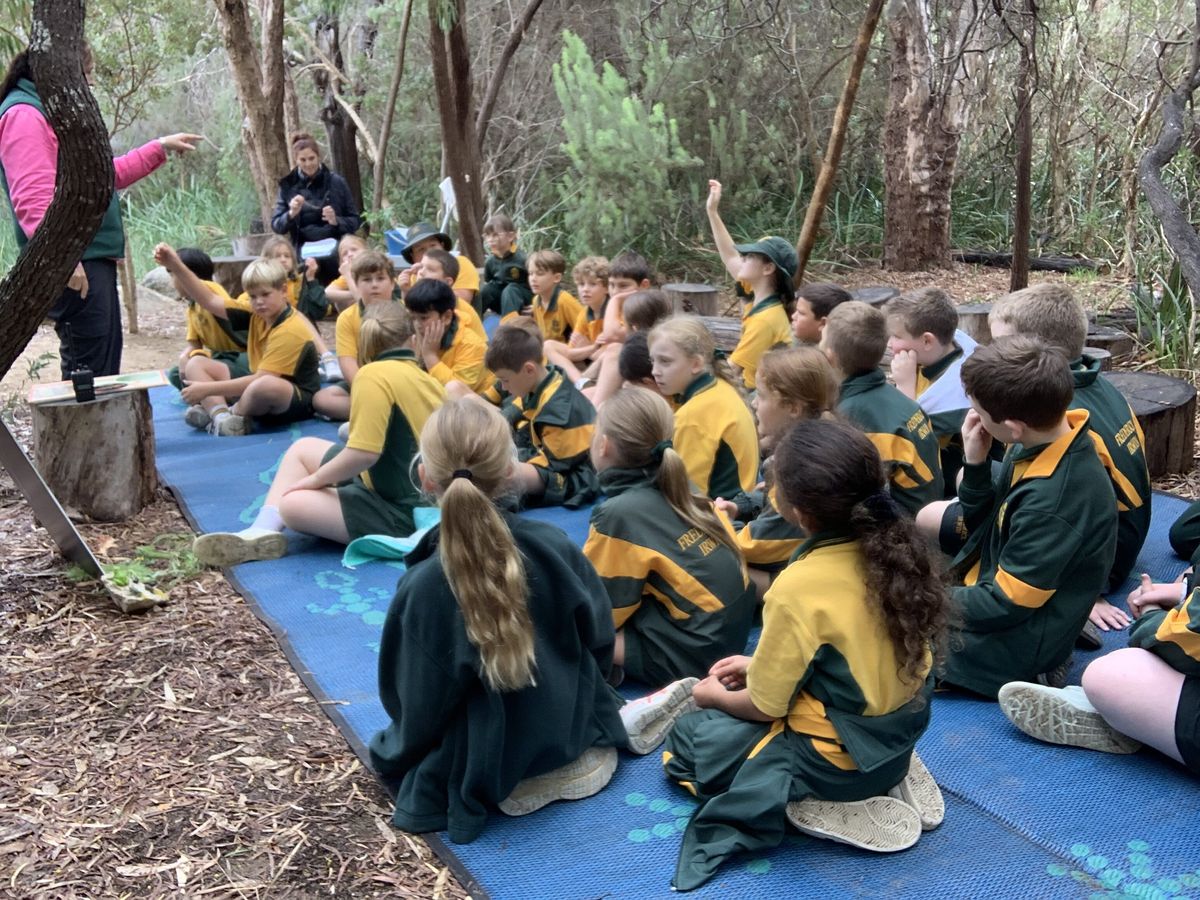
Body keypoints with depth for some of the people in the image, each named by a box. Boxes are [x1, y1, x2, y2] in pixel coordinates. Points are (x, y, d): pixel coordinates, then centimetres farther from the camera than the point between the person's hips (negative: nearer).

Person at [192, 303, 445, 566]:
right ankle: (263, 532, 6)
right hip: (415, 488, 9)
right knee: (302, 448, 13)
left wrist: (315, 479, -11)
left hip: (404, 509, -9)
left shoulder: (374, 374, -20)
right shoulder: (422, 377, 4)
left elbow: (364, 452, -28)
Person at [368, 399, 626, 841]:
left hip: (485, 771, -5)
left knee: (386, 749, 23)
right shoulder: (554, 546, -19)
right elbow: (600, 643, -3)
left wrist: (398, 748, 6)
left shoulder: (424, 586, -30)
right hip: (573, 734, 6)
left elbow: (413, 705, -18)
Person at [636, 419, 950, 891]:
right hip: (902, 728, 7)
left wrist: (714, 695, 6)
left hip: (840, 757, -7)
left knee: (684, 740, 10)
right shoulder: (898, 545, -8)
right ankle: (894, 777, 12)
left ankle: (821, 808, -4)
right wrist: (760, 665, 12)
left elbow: (764, 708, -16)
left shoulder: (797, 588, -29)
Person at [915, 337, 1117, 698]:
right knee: (930, 516, 22)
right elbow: (978, 520, 4)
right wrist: (975, 463, -13)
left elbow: (1005, 604, -25)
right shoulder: (1050, 434, -8)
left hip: (1015, 637, -9)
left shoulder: (1052, 501, -35)